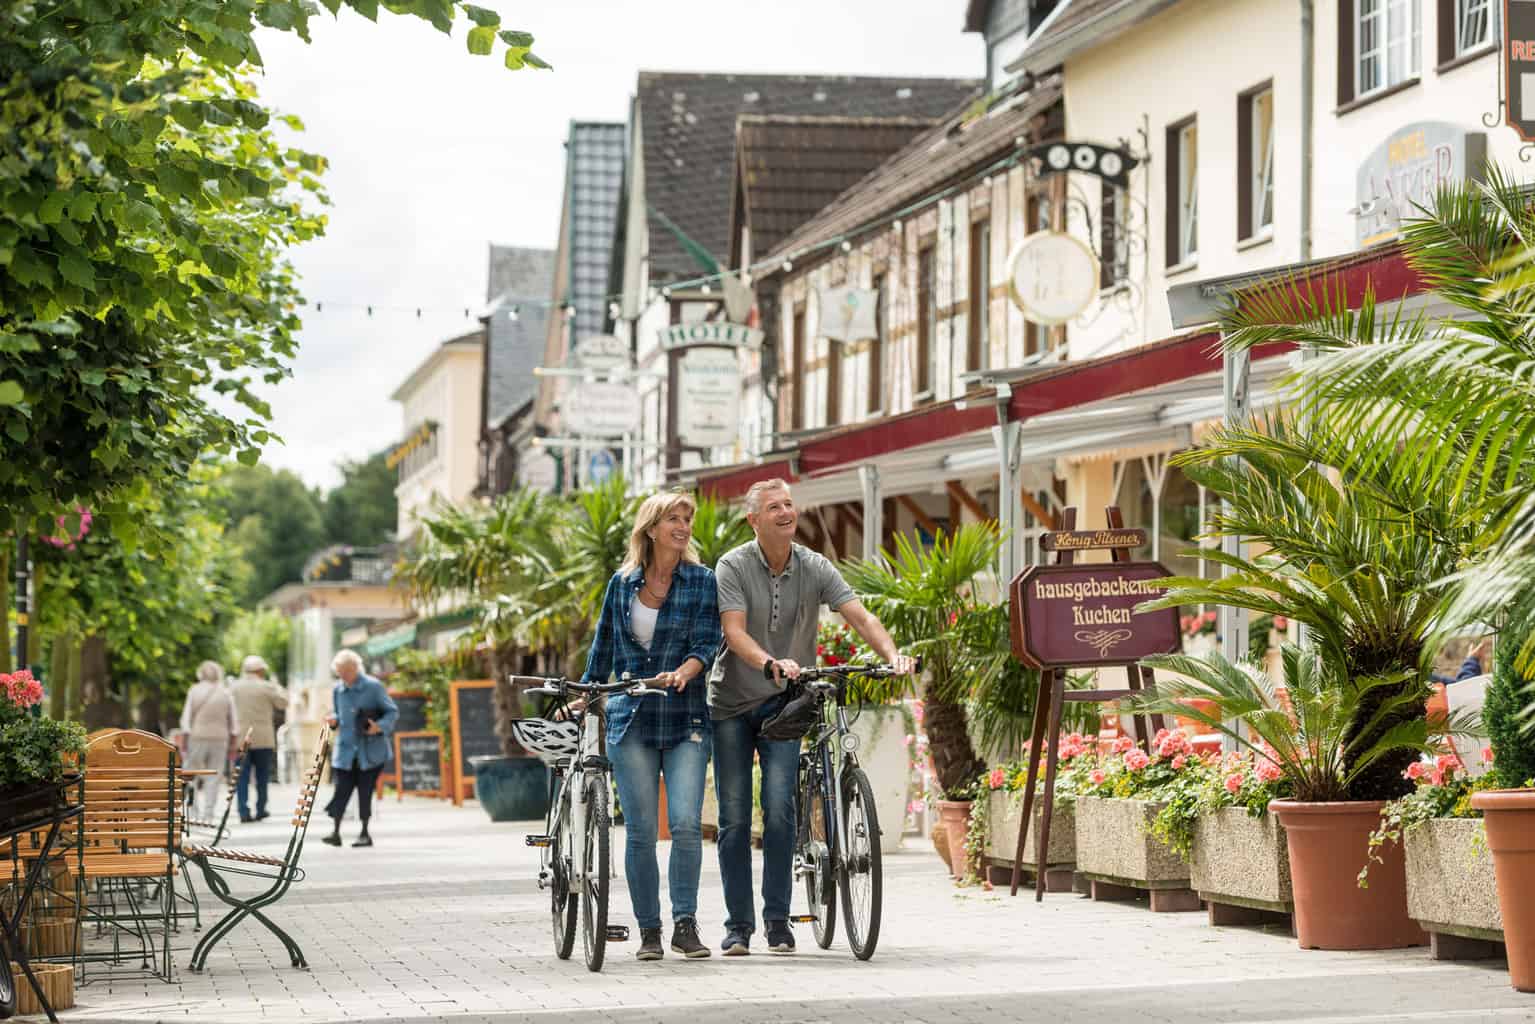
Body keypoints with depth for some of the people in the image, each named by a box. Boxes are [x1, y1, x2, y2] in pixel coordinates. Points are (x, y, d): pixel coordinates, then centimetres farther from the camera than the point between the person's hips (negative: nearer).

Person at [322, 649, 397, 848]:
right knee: (342, 789, -5)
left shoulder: (373, 687, -6)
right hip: (346, 748, 3)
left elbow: (392, 712, -2)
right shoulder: (338, 690, 7)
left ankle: (365, 833, 11)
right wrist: (334, 720, -4)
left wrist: (379, 726, -19)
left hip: (371, 751, -3)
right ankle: (335, 831, -3)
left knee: (365, 790, 1)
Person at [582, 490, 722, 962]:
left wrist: (682, 673, -25)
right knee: (640, 830, 0)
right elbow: (603, 647, 19)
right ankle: (649, 930, 8)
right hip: (631, 719, 2)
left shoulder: (702, 581, 2)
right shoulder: (623, 583, 9)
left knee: (687, 822, -14)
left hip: (685, 719, -2)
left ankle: (685, 924, -6)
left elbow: (707, 643, -7)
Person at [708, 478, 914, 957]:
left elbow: (861, 617, -12)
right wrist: (771, 663, -40)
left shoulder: (815, 568, -2)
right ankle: (738, 926, 9)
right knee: (734, 818, 1)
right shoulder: (733, 566, -9)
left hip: (783, 702, 1)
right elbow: (734, 632, -21)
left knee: (779, 809, -12)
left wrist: (893, 655, -31)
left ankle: (778, 922, -4)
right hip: (732, 702, -1)